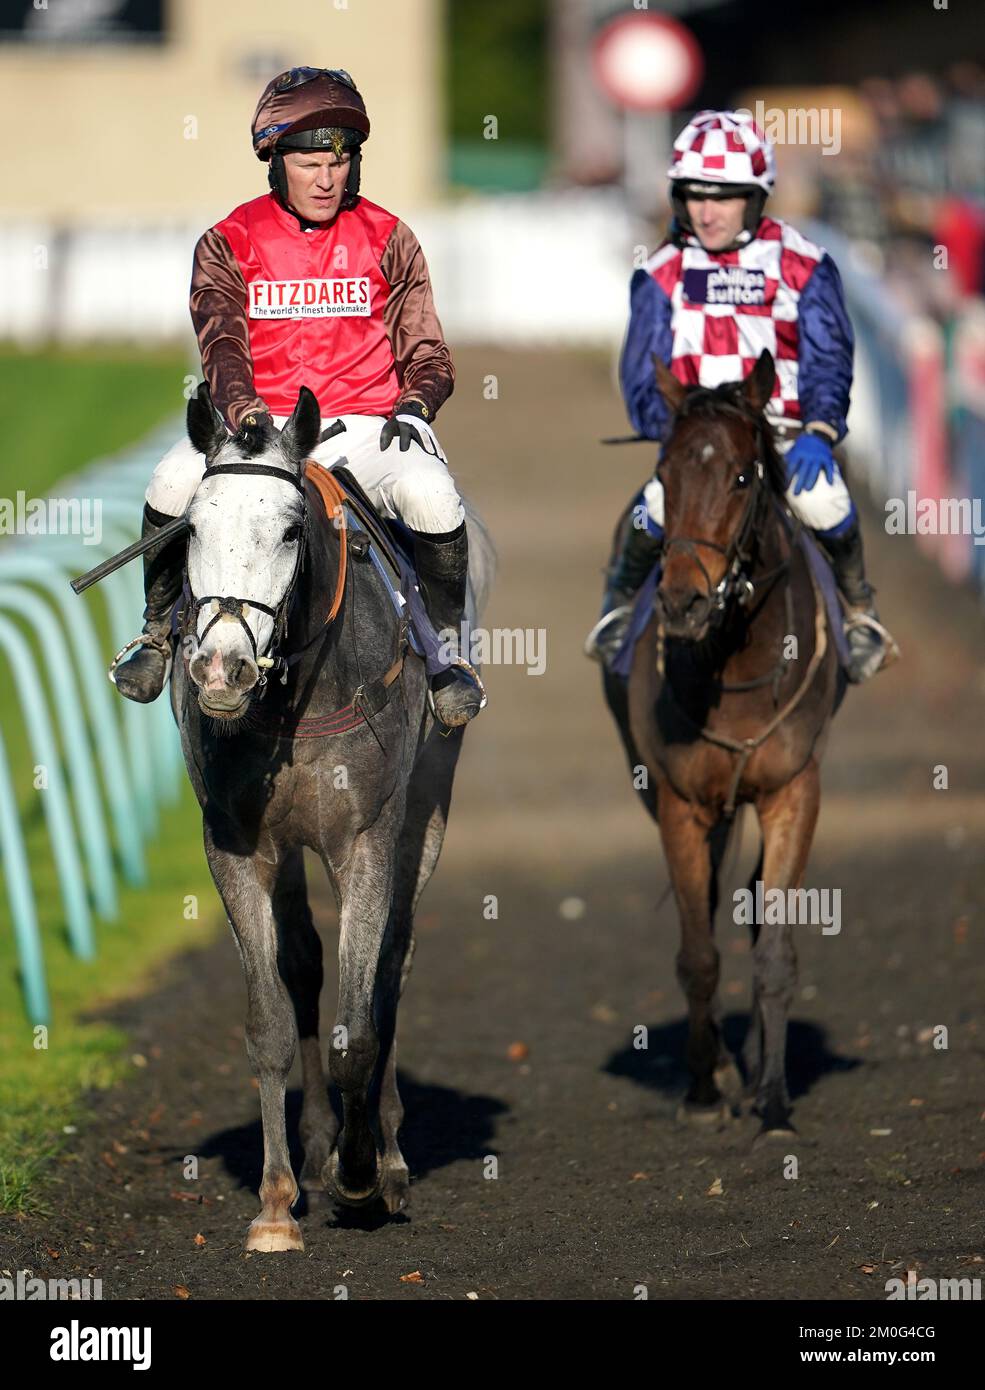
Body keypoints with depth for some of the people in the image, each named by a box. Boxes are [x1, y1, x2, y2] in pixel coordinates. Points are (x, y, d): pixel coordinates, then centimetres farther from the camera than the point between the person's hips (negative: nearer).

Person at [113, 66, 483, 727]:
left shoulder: (387, 240, 8)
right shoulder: (230, 243, 6)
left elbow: (425, 349, 9)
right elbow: (221, 340, -6)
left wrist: (414, 405, -13)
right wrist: (241, 406, -27)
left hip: (364, 423, 0)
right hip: (260, 422, 0)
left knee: (431, 493, -32)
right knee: (173, 483, -28)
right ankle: (158, 632, -3)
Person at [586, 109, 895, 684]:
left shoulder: (803, 266, 0)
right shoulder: (662, 275, 3)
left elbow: (828, 361, -3)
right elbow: (644, 373, 2)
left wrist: (818, 432, -20)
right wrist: (674, 434, -16)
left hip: (785, 435, -1)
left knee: (824, 502, -29)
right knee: (661, 504, -29)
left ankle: (862, 614, -1)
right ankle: (621, 605, 0)